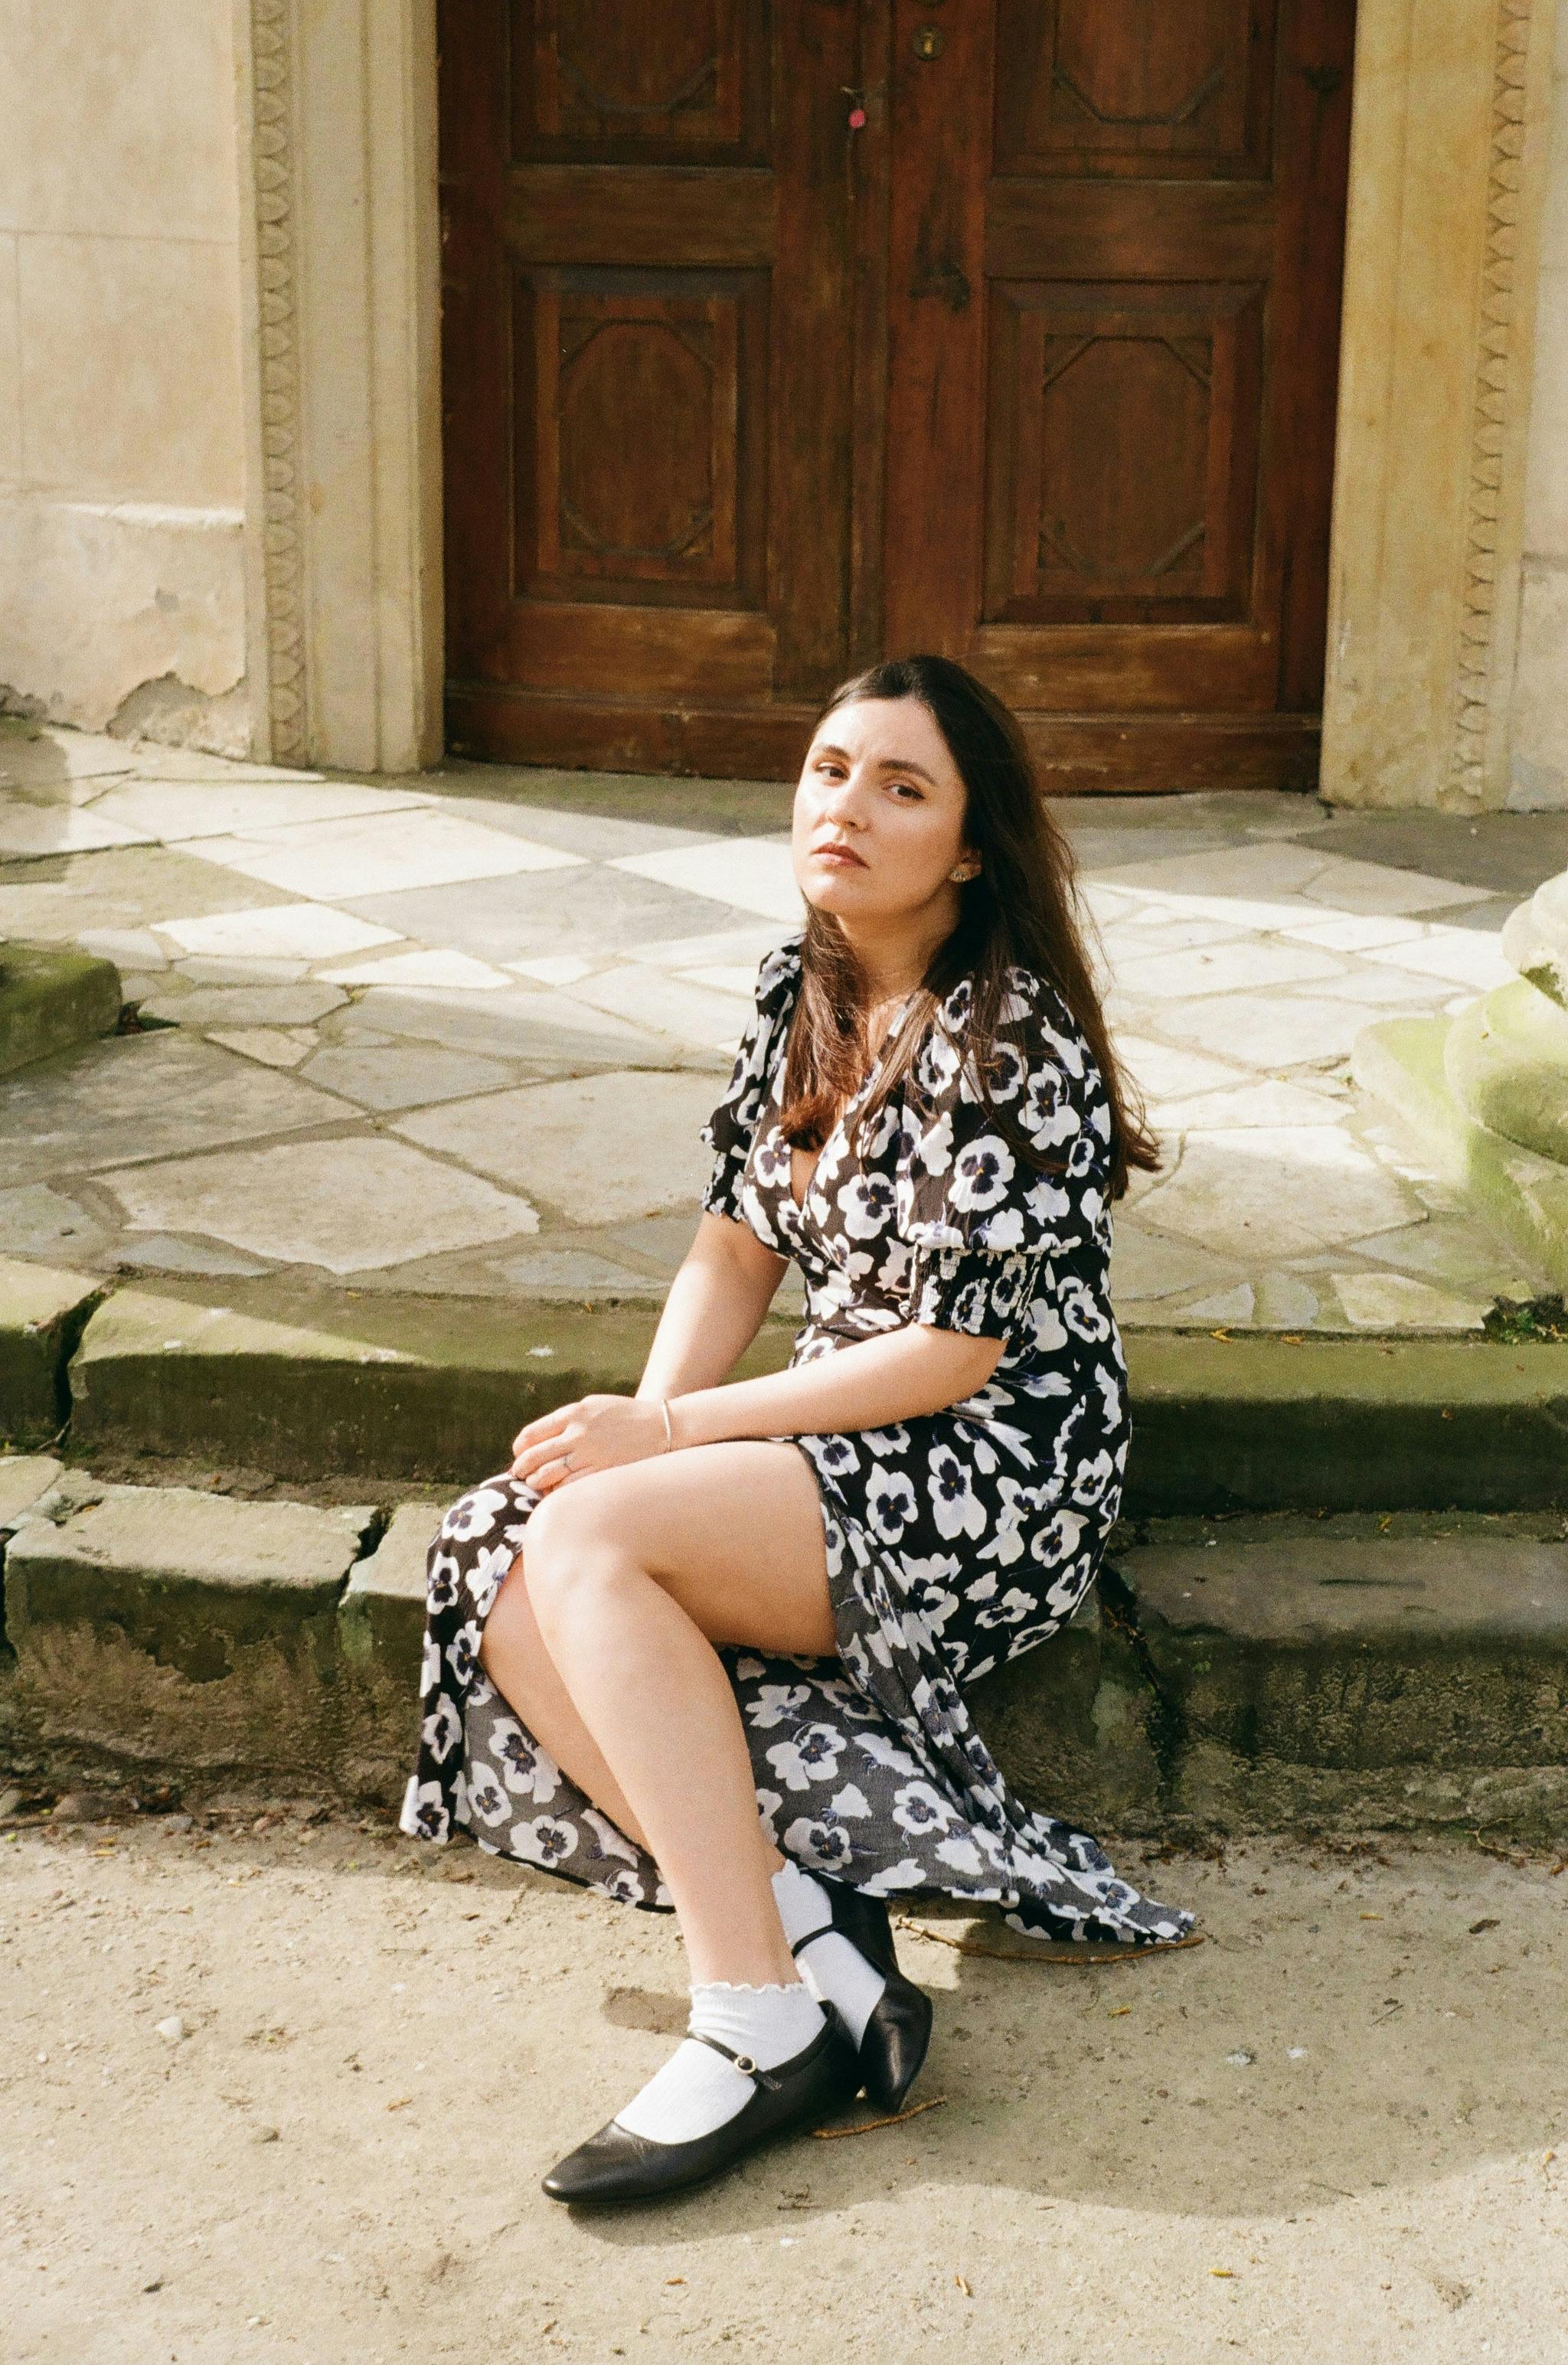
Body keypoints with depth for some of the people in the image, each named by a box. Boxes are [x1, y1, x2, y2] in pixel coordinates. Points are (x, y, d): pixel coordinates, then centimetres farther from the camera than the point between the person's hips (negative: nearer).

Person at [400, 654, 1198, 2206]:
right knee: (510, 1592, -14)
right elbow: (735, 1247, 11)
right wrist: (644, 1429, -7)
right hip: (841, 1442, 8)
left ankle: (764, 2022, -24)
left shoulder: (1011, 1045, -17)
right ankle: (809, 1945, -18)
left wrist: (659, 1442, -18)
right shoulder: (802, 986, 8)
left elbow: (950, 1354, -19)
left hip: (997, 1477, -8)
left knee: (590, 1539, -27)